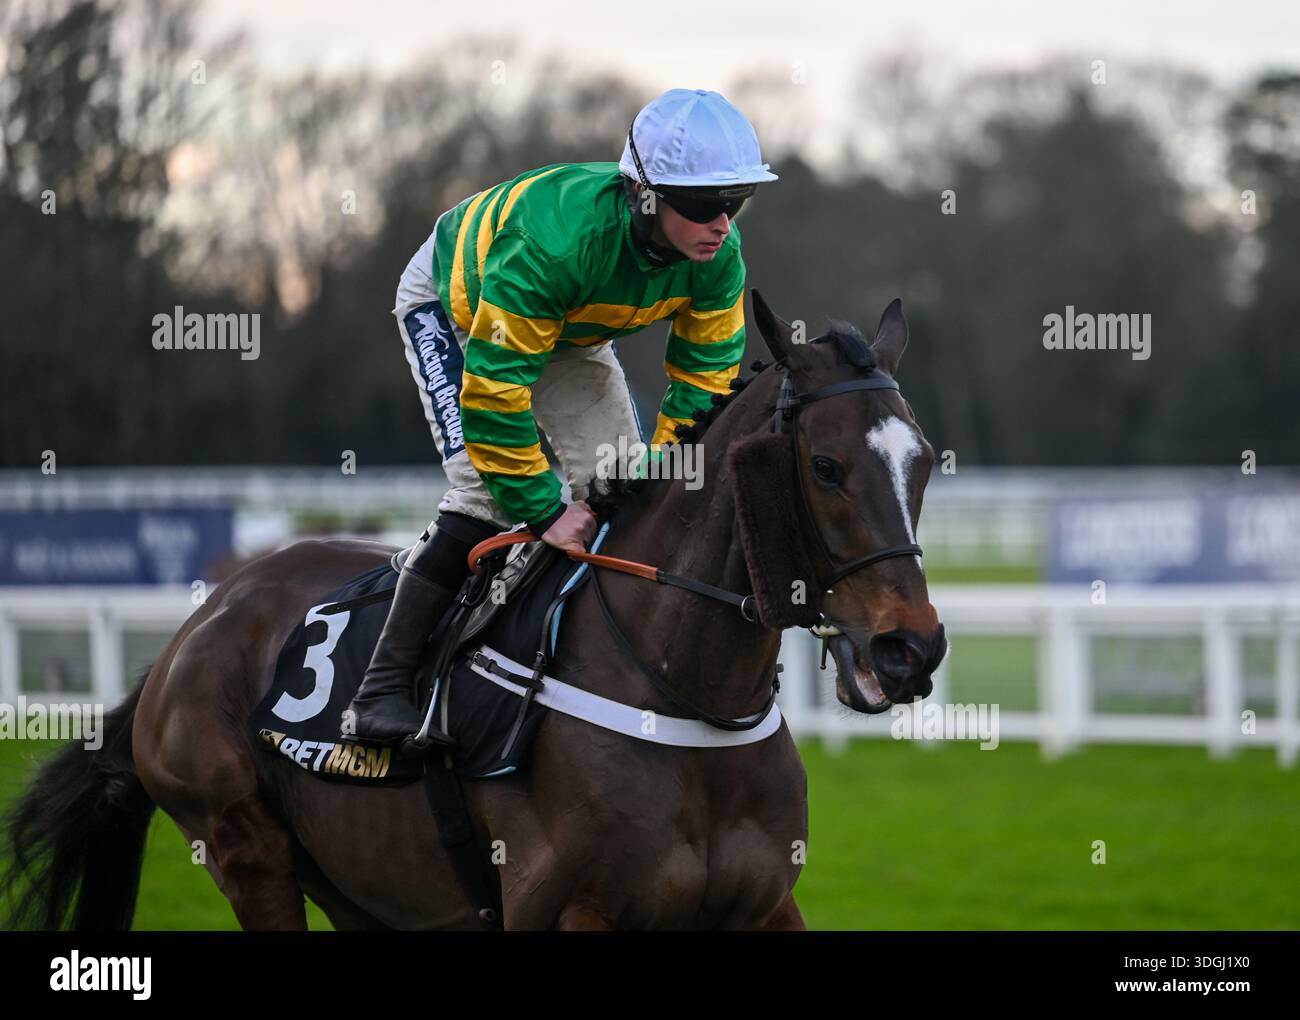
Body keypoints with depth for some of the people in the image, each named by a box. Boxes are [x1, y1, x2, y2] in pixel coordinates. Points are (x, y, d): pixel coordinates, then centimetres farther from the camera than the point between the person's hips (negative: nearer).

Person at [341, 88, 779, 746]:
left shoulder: (718, 256, -27)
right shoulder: (557, 240, -46)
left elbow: (703, 383, -13)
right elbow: (492, 390, -40)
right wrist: (545, 512, -34)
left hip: (570, 331, 6)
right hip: (453, 302, -6)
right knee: (488, 492, -22)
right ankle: (380, 691, -20)